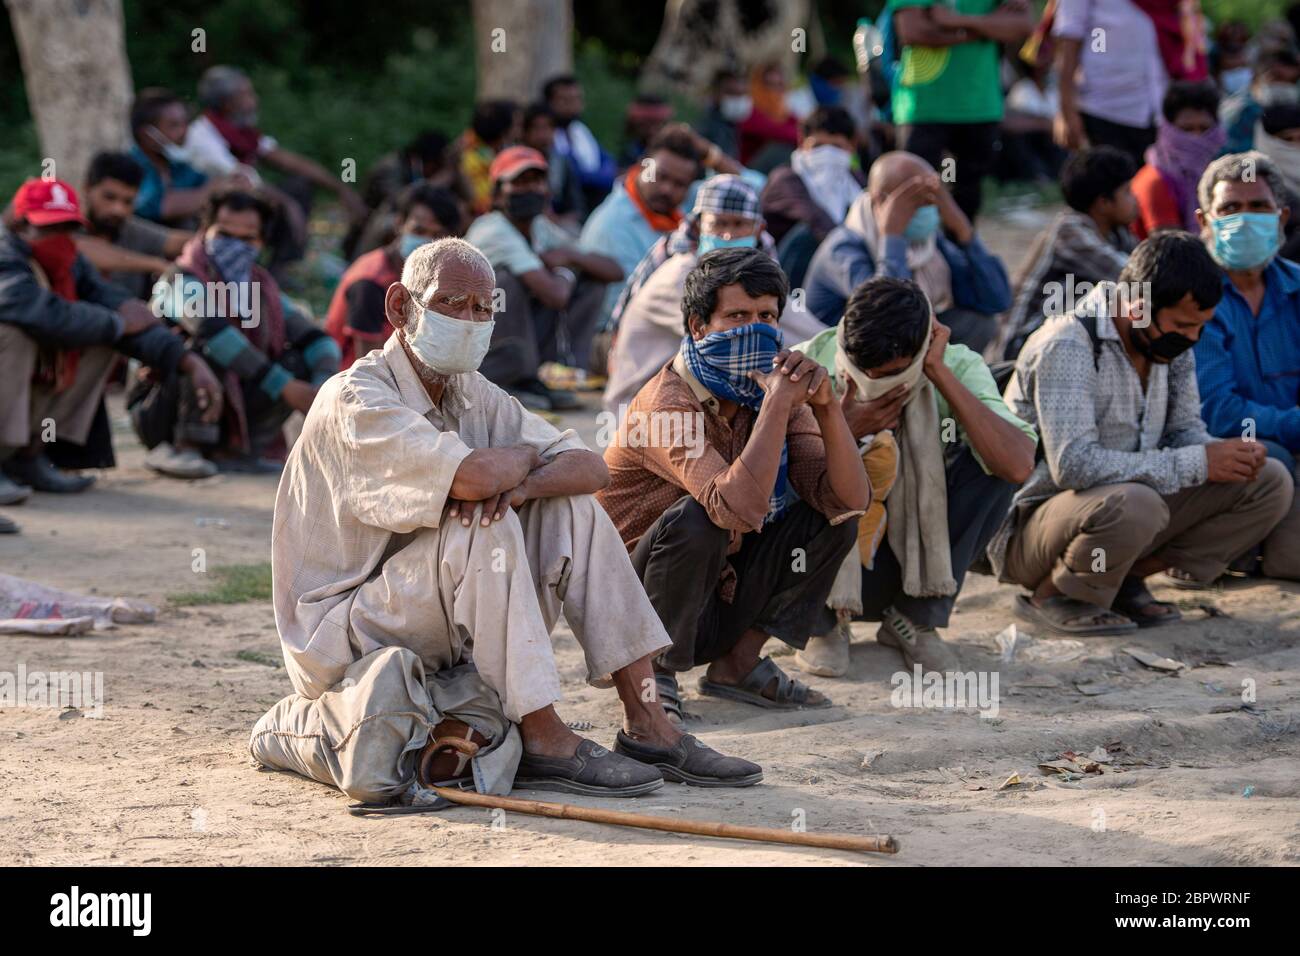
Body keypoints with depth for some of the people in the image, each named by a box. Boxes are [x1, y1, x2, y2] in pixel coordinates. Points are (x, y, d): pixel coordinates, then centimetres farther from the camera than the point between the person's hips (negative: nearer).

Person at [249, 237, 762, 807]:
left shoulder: (472, 395, 9)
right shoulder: (355, 401, -18)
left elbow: (590, 467, 0)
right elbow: (473, 476, -33)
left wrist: (517, 483, -22)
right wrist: (526, 456, -10)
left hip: (442, 638, 8)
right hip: (341, 639, -8)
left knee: (572, 508, -2)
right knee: (483, 526, -29)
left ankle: (646, 723, -8)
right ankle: (543, 741, -25)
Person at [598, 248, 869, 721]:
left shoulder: (766, 393, -2)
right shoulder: (667, 404, -25)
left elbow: (851, 499, -12)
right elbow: (742, 506, -42)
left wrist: (824, 405, -25)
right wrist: (779, 402, -36)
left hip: (720, 600, 7)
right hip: (638, 606, -7)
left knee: (833, 515, -7)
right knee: (694, 519, -34)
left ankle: (737, 664, -1)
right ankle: (655, 673, -12)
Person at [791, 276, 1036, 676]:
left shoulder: (958, 367, -17)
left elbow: (1018, 465, -34)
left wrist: (940, 374, -33)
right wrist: (843, 432, -33)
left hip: (913, 549, 1)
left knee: (993, 464, -23)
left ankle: (916, 618, -8)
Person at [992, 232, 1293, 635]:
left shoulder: (1170, 340, 1)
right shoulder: (1066, 347, -24)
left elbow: (1184, 430, 10)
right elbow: (1073, 464, -33)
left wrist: (1226, 454, -15)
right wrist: (1196, 464, -29)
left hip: (1126, 503, 8)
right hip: (1034, 522, -8)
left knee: (1269, 483, -3)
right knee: (1133, 505, -40)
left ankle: (1126, 580, 1)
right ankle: (1050, 595, -11)